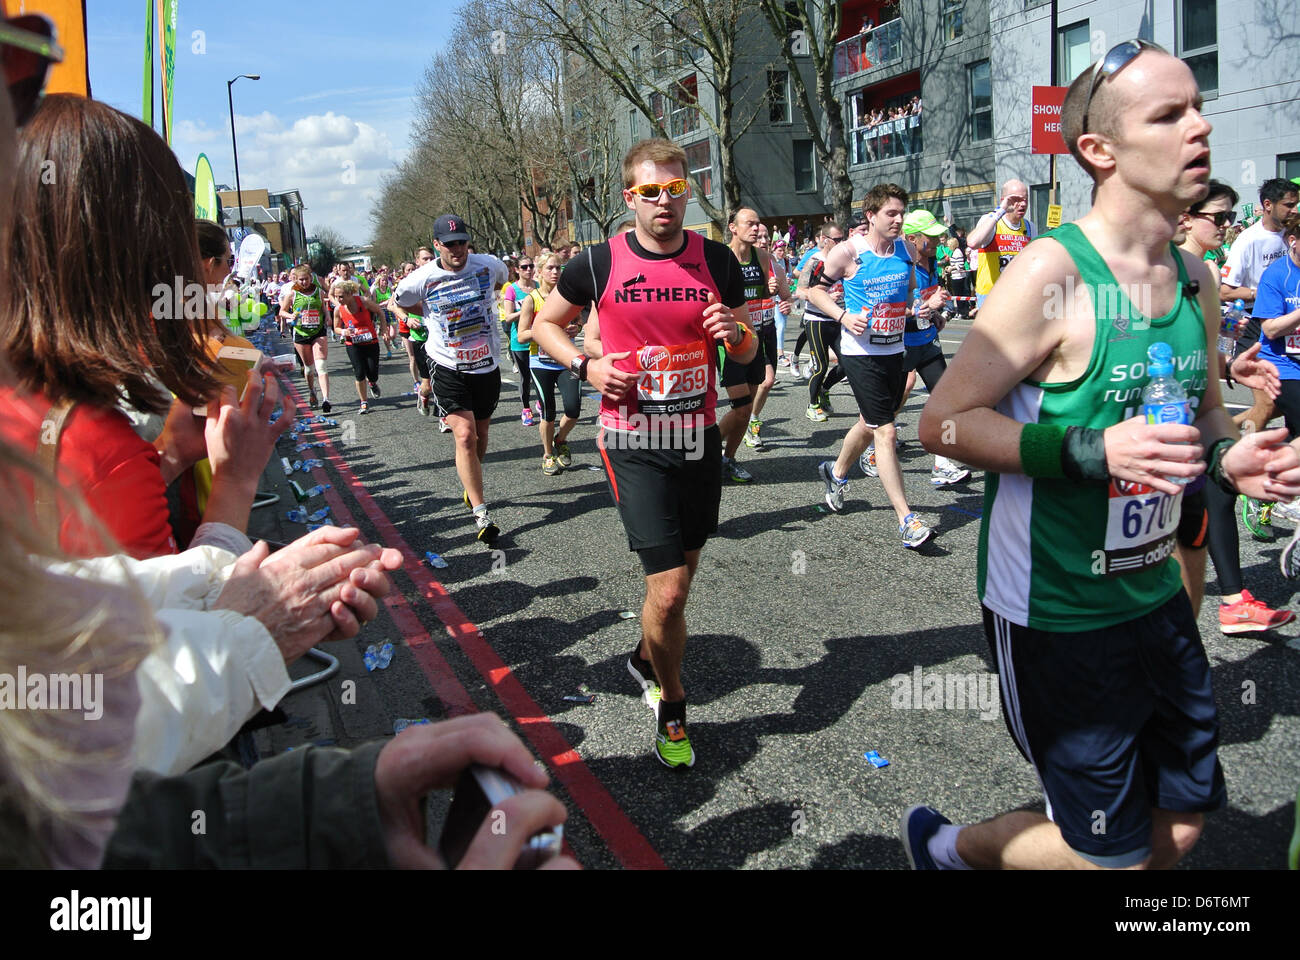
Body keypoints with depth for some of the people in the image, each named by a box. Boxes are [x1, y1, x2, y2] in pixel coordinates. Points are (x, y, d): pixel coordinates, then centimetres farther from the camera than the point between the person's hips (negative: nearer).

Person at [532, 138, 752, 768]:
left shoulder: (717, 261, 1)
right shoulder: (600, 263, -6)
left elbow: (747, 356, 10)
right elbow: (544, 324, 9)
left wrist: (737, 333, -13)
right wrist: (586, 367, -9)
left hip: (699, 435, 4)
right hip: (633, 443, -4)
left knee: (682, 570, 17)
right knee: (669, 588, -10)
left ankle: (646, 658, 47)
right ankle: (671, 707, 15)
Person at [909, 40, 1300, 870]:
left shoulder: (1196, 281, 5)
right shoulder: (1053, 275, -18)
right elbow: (944, 424, -18)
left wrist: (1225, 457, -2)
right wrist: (1093, 450, -28)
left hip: (1155, 595, 8)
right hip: (1055, 612, -7)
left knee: (1179, 825, 17)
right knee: (1113, 854, 4)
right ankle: (946, 845, 31)